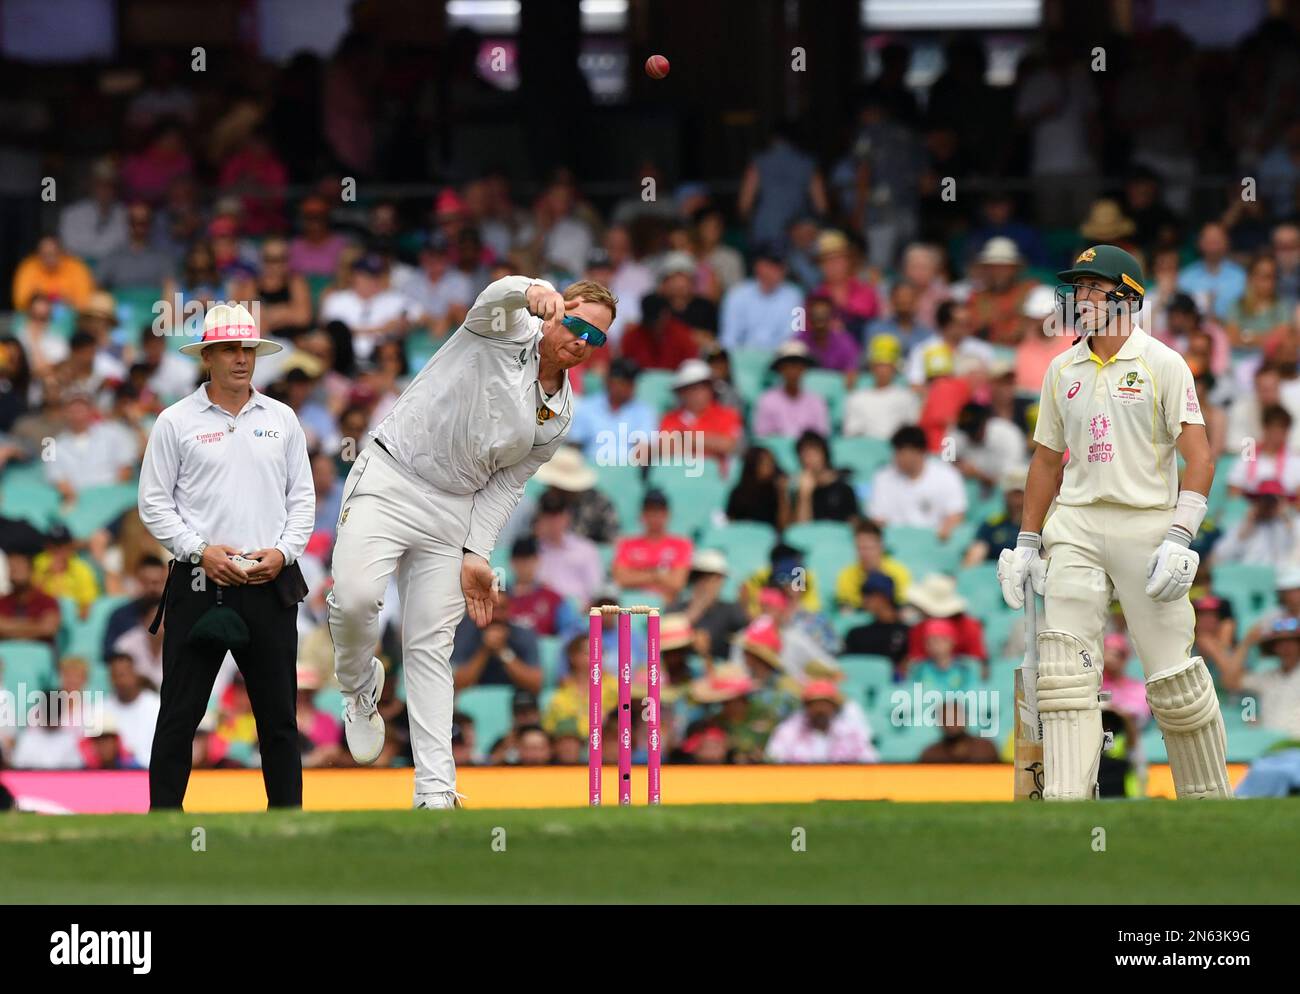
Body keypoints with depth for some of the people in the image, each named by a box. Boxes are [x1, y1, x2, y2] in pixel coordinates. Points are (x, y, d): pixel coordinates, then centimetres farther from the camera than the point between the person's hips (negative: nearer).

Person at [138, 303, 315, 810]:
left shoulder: (282, 420, 11)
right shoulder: (176, 422, 2)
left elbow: (303, 497, 12)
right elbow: (154, 503, 1)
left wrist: (282, 551, -5)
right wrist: (200, 550, -12)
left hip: (271, 583, 3)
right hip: (198, 585, -3)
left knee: (278, 712, 6)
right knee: (180, 711, -3)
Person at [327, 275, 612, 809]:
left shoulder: (559, 415, 10)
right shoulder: (507, 332, -5)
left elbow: (507, 484, 11)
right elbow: (495, 297, -29)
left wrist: (477, 554, -2)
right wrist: (533, 293, -54)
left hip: (454, 512, 5)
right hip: (389, 480, -5)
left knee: (430, 648, 0)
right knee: (354, 597, -24)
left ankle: (435, 791, -4)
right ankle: (359, 685, 9)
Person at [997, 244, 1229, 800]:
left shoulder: (1162, 364, -2)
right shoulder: (1063, 371, 14)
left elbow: (1198, 458, -8)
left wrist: (1179, 540, -18)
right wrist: (1027, 543, 18)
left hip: (1147, 525, -5)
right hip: (1075, 528, 5)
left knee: (1172, 680, -5)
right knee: (1064, 666, -8)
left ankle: (1210, 799, 10)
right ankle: (1065, 812, -11)